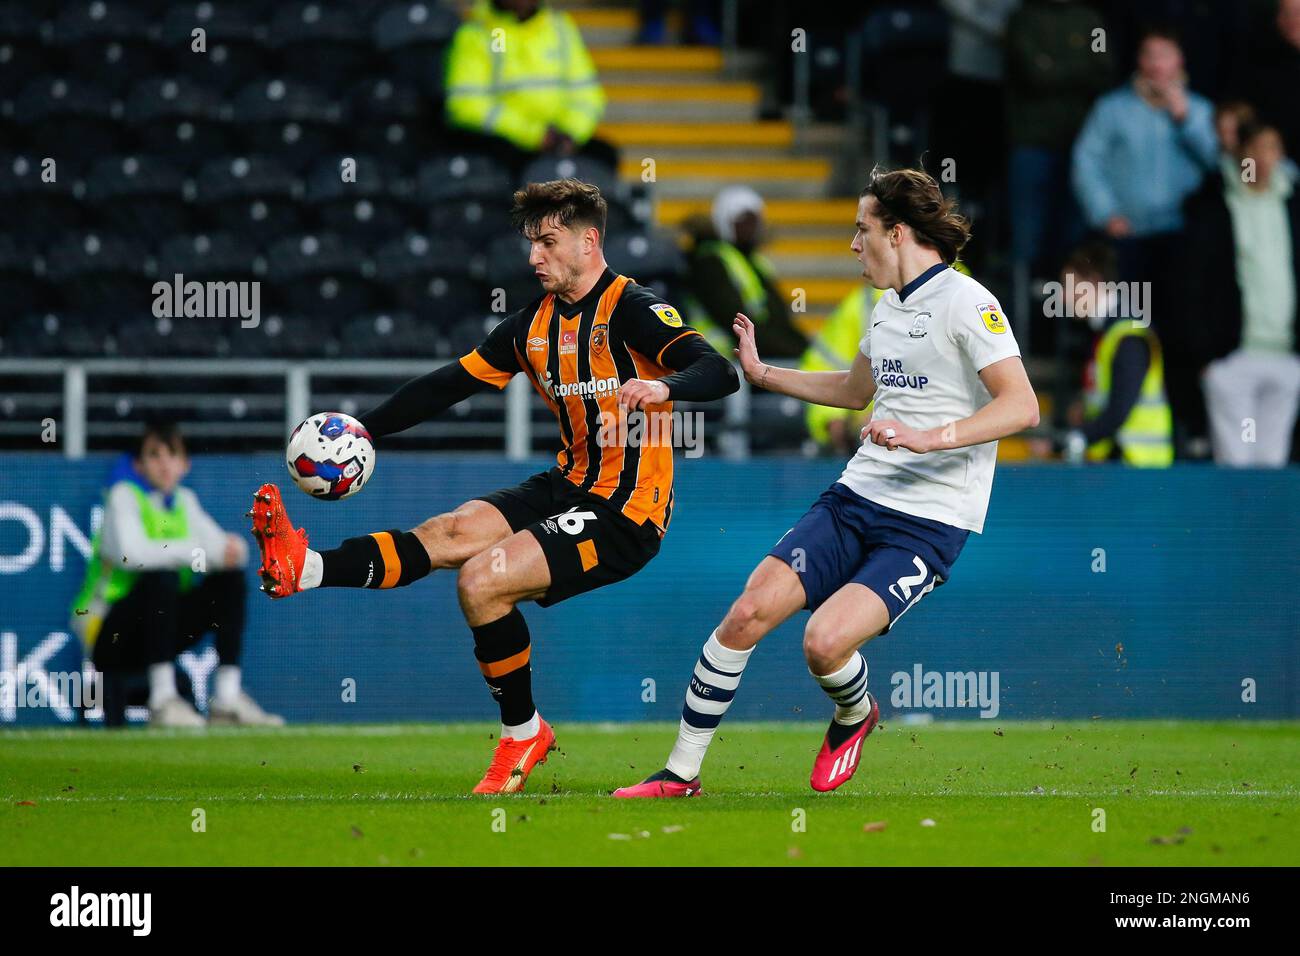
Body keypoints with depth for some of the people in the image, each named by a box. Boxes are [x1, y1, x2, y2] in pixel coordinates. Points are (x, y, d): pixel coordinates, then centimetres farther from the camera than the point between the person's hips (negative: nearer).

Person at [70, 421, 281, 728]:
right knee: (161, 578, -32)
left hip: (163, 626, 7)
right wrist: (205, 553, -28)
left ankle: (227, 698, -17)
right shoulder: (124, 495, -6)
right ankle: (163, 700, -38)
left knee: (231, 578, -7)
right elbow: (131, 553, -26)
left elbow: (222, 550, 2)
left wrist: (231, 551, -23)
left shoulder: (184, 501, 14)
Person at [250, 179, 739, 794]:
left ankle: (522, 733, -5)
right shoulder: (536, 322, 11)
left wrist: (662, 386, -47)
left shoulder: (631, 310, -13)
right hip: (570, 485, 8)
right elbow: (452, 382, 13)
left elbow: (720, 373, -26)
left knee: (481, 580, -20)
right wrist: (362, 428, 4)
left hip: (625, 513, -8)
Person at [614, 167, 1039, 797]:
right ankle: (681, 772, 2)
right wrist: (763, 374, 35)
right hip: (854, 500, 7)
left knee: (825, 641, -24)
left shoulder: (965, 302, -11)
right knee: (748, 612, -8)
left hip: (926, 526, -7)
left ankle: (855, 714, 12)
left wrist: (929, 437, -29)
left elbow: (1021, 406, -21)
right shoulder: (888, 307, 17)